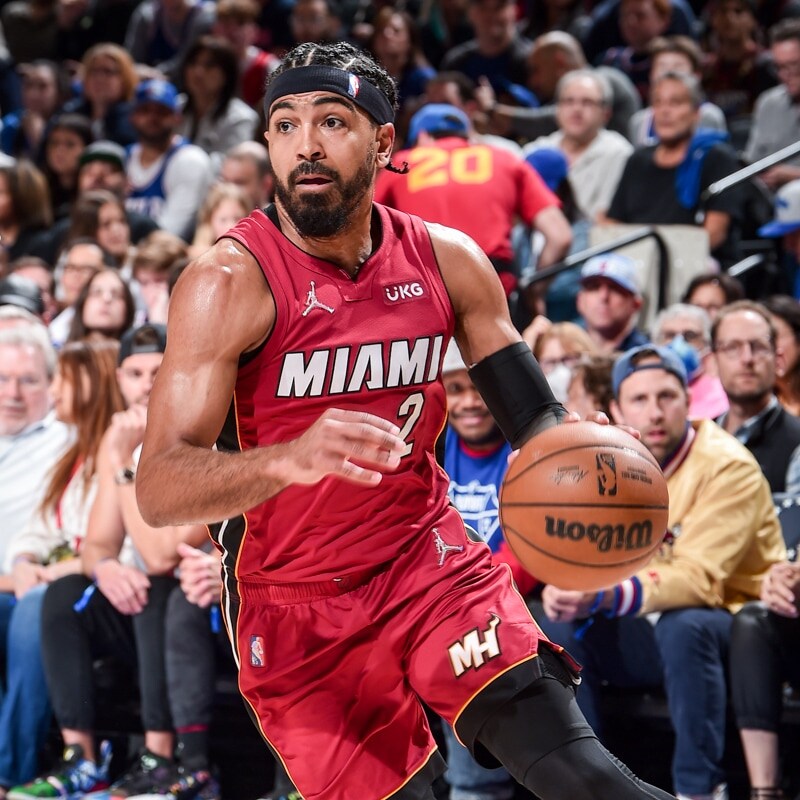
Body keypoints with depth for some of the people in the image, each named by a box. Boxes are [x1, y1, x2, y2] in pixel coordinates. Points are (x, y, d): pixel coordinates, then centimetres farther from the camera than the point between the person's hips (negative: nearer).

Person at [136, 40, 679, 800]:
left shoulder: (446, 260, -4)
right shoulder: (229, 281, -18)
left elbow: (534, 415, 5)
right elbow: (157, 490, -27)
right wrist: (290, 458, -47)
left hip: (425, 557, 3)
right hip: (292, 606, -2)